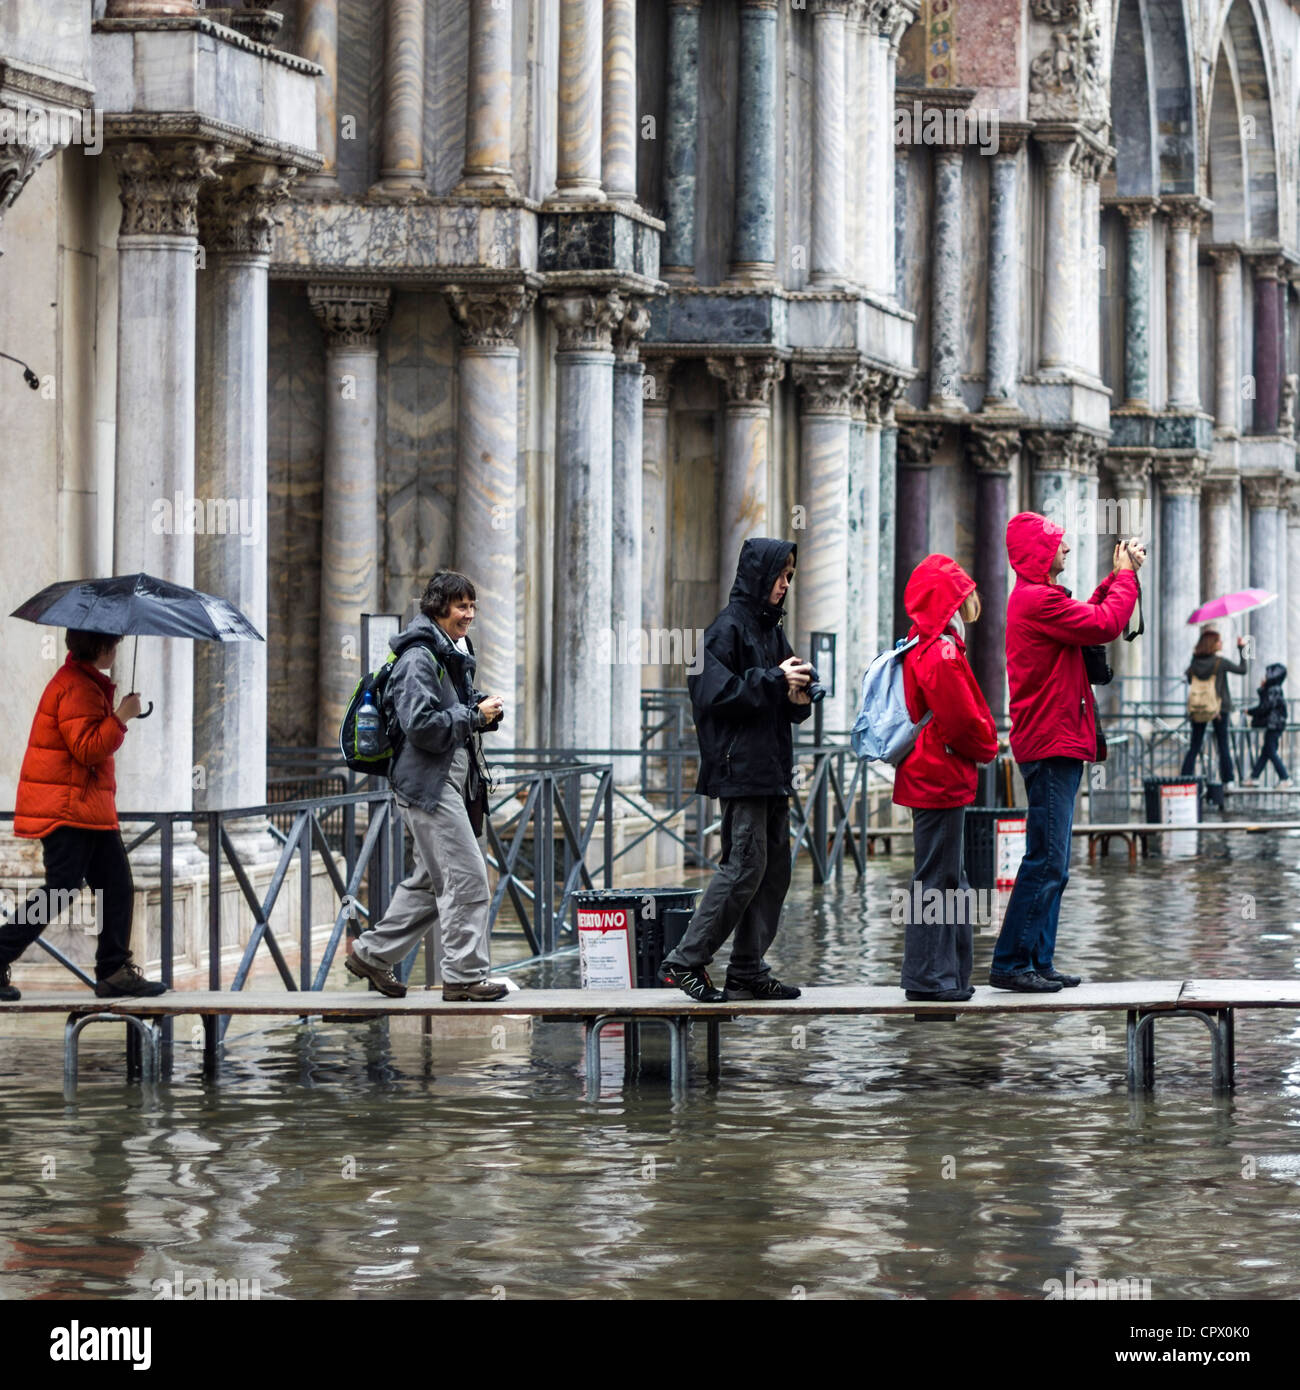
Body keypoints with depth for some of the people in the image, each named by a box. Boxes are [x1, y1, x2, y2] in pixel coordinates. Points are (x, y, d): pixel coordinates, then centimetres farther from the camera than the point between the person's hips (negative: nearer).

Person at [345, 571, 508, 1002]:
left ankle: (372, 953, 22)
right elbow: (421, 724, -23)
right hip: (428, 783, -11)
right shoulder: (418, 658, -14)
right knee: (466, 876, -10)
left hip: (449, 782, 11)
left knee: (432, 879, 14)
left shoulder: (455, 654, 18)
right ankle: (464, 976, -6)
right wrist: (476, 716, -17)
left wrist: (483, 709, 9)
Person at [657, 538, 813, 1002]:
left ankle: (749, 972, 12)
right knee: (746, 865, -11)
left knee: (775, 868, 7)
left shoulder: (770, 630, 18)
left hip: (772, 769, 9)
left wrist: (798, 696, 1)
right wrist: (774, 680, -16)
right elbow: (716, 692, -20)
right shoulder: (726, 629, -9)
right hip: (740, 768, -9)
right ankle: (684, 961, -5)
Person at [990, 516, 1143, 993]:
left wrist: (1117, 576, 17)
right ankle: (1010, 963, -8)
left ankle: (1039, 960, 14)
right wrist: (1125, 575, -2)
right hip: (1051, 745, -11)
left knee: (1051, 864, 12)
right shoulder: (1039, 599, -15)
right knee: (1046, 860, -10)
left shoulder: (1034, 597, 19)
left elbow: (1087, 618, 25)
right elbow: (1105, 625, -16)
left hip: (1056, 745, 11)